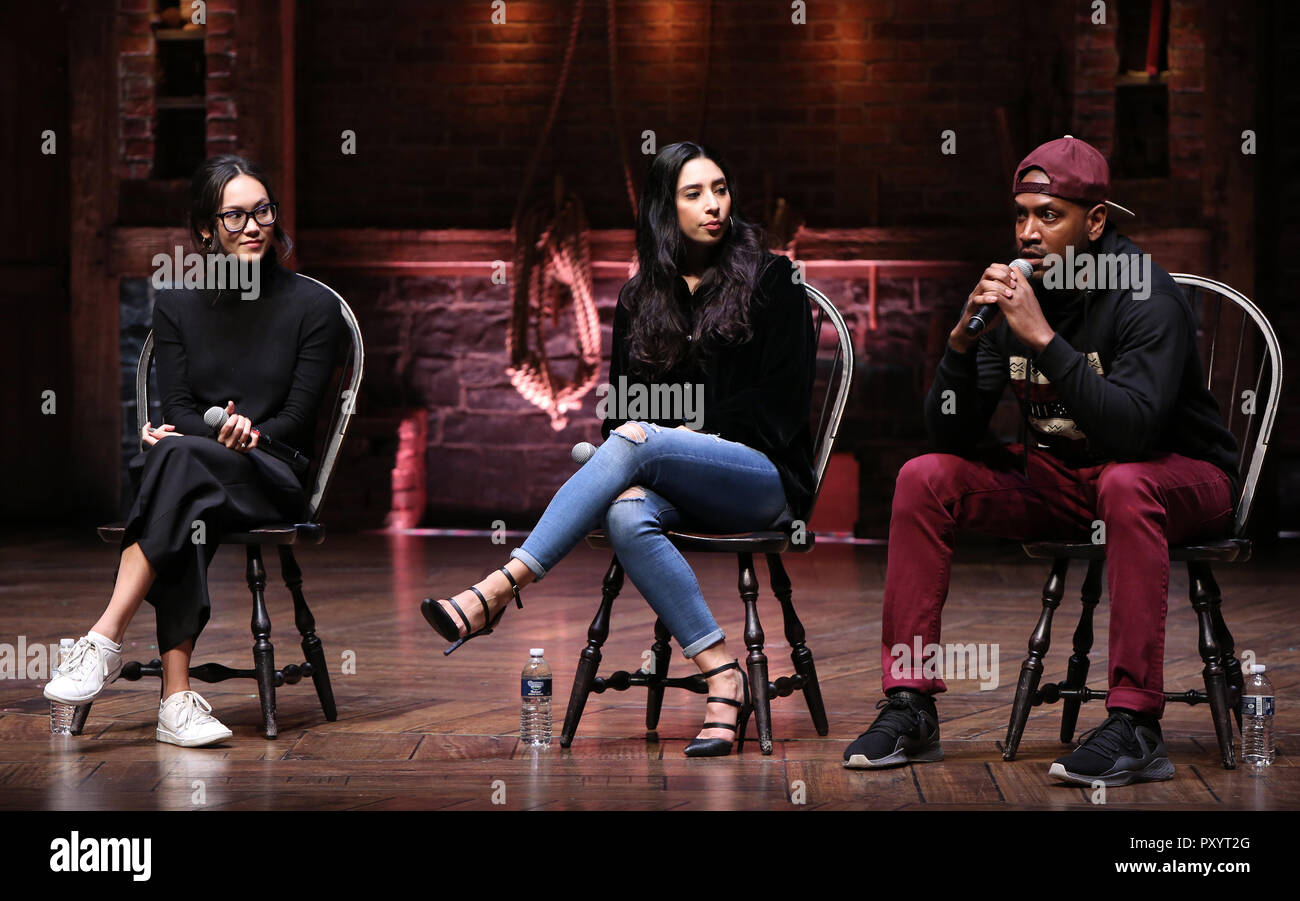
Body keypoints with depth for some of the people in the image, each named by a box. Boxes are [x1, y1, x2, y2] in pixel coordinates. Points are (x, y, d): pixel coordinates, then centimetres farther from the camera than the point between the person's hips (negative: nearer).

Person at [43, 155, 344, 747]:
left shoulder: (313, 306, 4)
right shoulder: (175, 305, 12)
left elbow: (297, 419, -1)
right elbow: (177, 409, 3)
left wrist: (243, 438, -21)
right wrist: (229, 432, -19)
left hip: (274, 481, -2)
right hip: (196, 475, 2)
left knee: (179, 458, -36)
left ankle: (106, 638, -42)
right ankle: (177, 695, -46)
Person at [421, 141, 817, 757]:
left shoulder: (771, 280, 7)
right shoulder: (640, 298, 18)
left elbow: (781, 403, 0)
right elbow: (621, 405, 13)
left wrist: (694, 430, -7)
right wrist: (627, 471, -8)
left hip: (765, 479, -3)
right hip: (675, 486, 3)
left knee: (636, 443, -33)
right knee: (627, 517, -35)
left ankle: (498, 591, -40)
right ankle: (723, 679, -37)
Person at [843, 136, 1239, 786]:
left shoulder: (1146, 297, -20)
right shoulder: (1013, 292, -5)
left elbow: (1132, 428, -35)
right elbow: (952, 436, -7)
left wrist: (1043, 338, -37)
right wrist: (964, 337, -23)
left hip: (1179, 477, -5)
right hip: (1058, 477, 6)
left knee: (1124, 484, -39)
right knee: (924, 477, -11)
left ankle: (1135, 722, -37)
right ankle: (909, 708, -11)